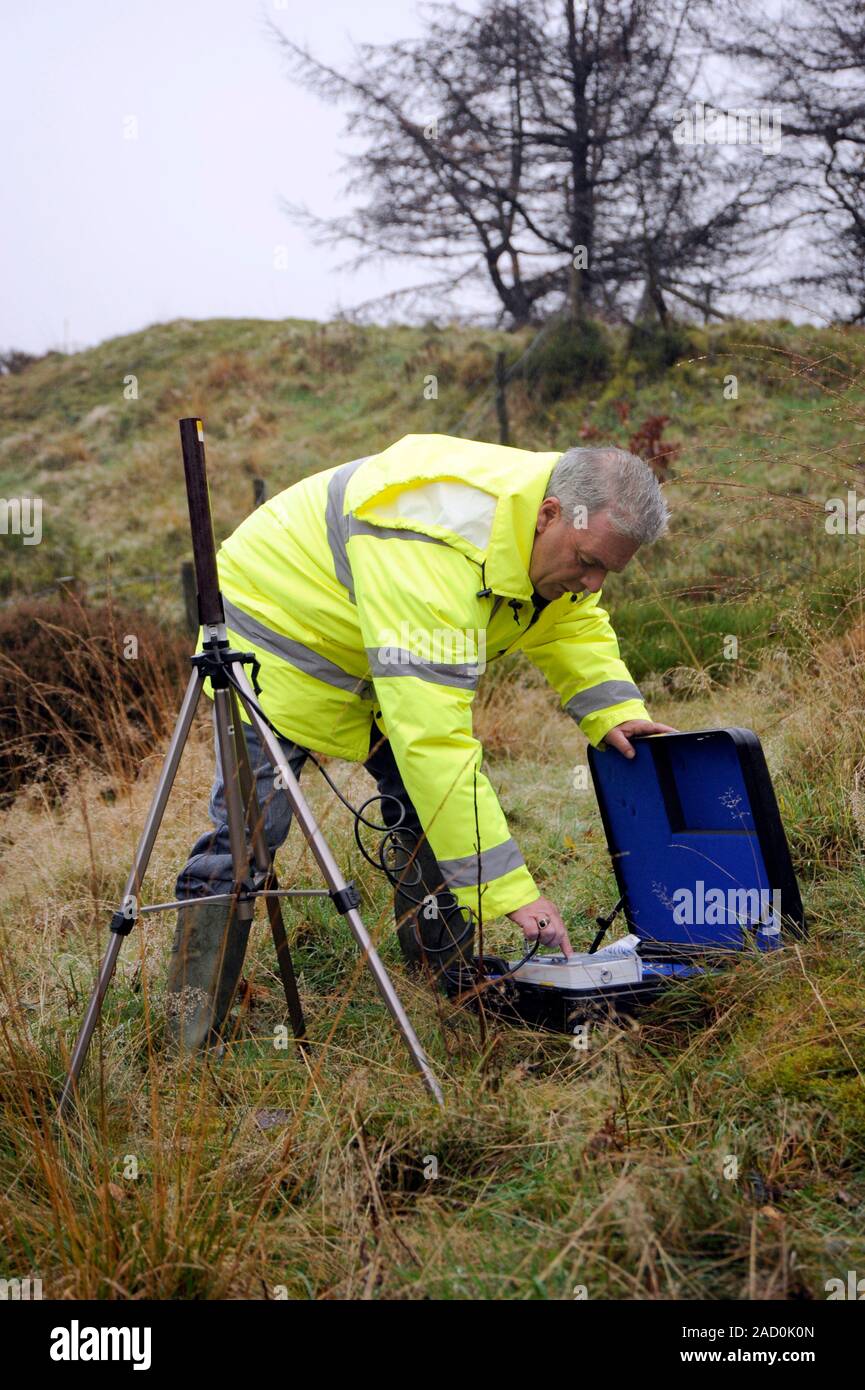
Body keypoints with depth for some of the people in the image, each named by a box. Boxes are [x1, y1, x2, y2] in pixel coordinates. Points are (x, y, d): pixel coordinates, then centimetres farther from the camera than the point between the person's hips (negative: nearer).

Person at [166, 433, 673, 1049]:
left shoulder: (571, 531, -15)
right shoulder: (439, 547, -43)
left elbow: (575, 623, 6)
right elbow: (433, 735, -47)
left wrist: (614, 708, -15)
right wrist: (509, 888, -46)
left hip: (391, 653, 8)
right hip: (277, 625, -8)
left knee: (443, 812, -1)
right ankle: (191, 1040, -3)